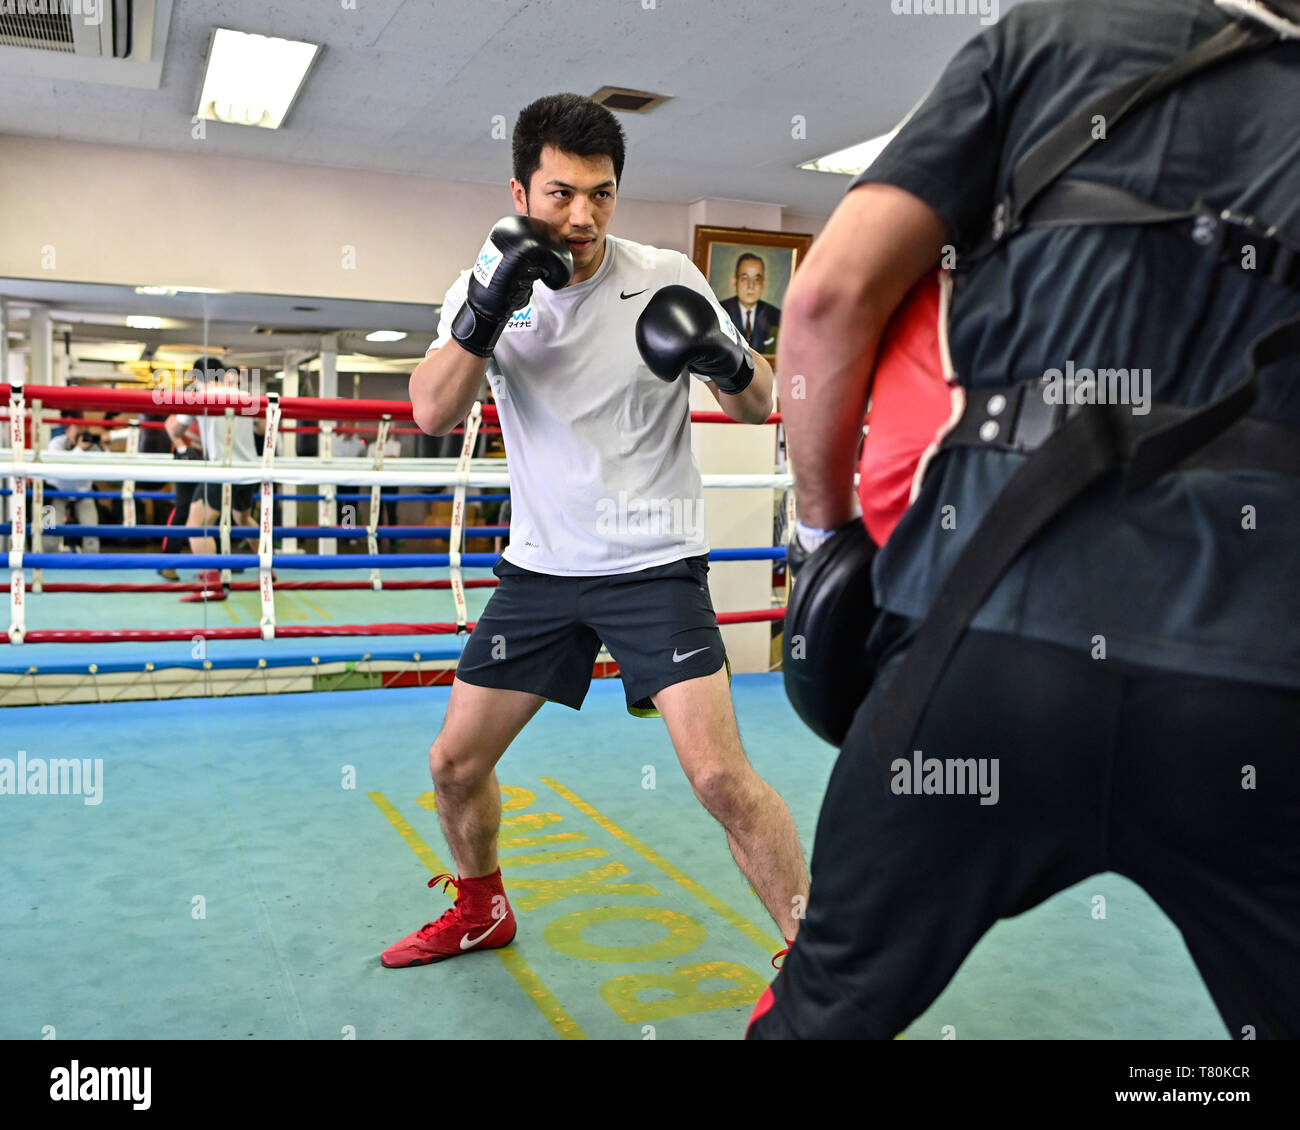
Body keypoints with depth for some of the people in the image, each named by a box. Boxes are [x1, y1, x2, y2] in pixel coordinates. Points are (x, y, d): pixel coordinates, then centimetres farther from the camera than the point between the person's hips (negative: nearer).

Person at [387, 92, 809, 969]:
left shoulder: (666, 278, -5)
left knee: (720, 775, -16)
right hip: (540, 567, 4)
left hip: (654, 565, -3)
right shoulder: (489, 285, 1)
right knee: (456, 761, 10)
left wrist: (726, 359, -22)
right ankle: (482, 912, 39)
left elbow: (759, 406, 0)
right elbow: (431, 413, -13)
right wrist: (489, 306, -26)